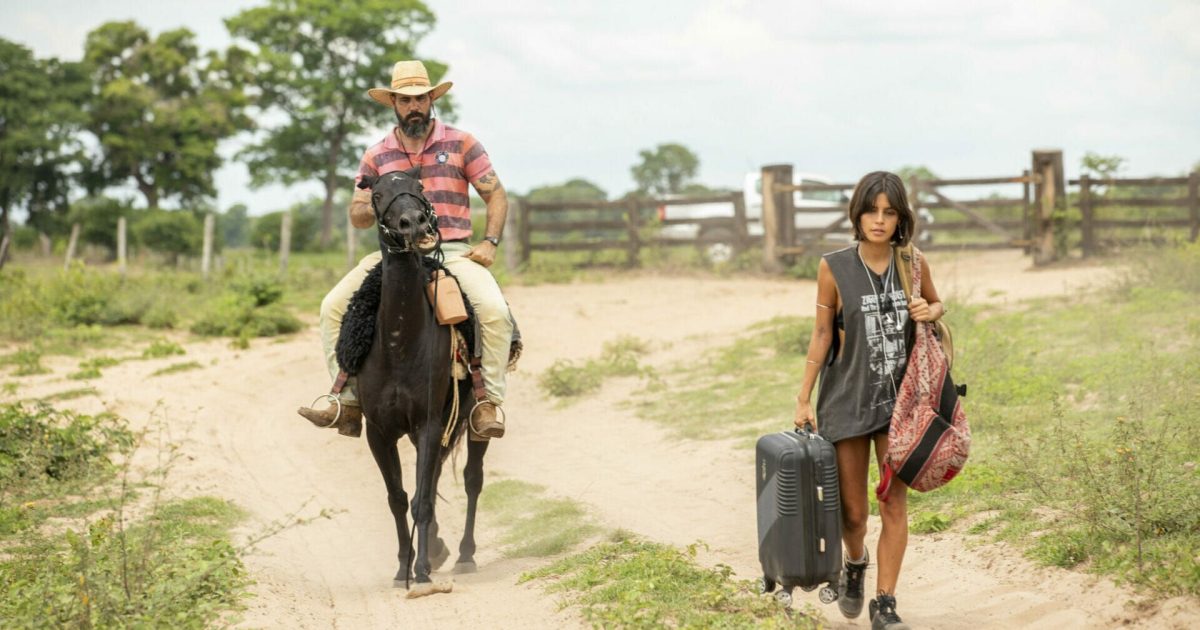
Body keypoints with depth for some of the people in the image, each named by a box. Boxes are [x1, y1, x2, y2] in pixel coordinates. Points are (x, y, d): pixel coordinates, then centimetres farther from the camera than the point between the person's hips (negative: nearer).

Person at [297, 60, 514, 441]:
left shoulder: (461, 144, 5)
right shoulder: (376, 156, 11)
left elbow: (496, 197, 7)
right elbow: (357, 217, 11)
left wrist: (490, 242, -8)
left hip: (453, 251, -3)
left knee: (494, 310, -31)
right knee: (334, 308, -15)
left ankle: (489, 403, -19)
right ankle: (349, 402, -10)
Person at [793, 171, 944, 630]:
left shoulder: (913, 263, -1)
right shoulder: (834, 268, -7)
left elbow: (937, 304, 18)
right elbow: (821, 335, -1)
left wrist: (929, 311, -7)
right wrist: (803, 399, -1)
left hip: (899, 400, 1)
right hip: (847, 401, -1)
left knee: (894, 505, -3)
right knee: (852, 512, 6)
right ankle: (855, 565, 40)